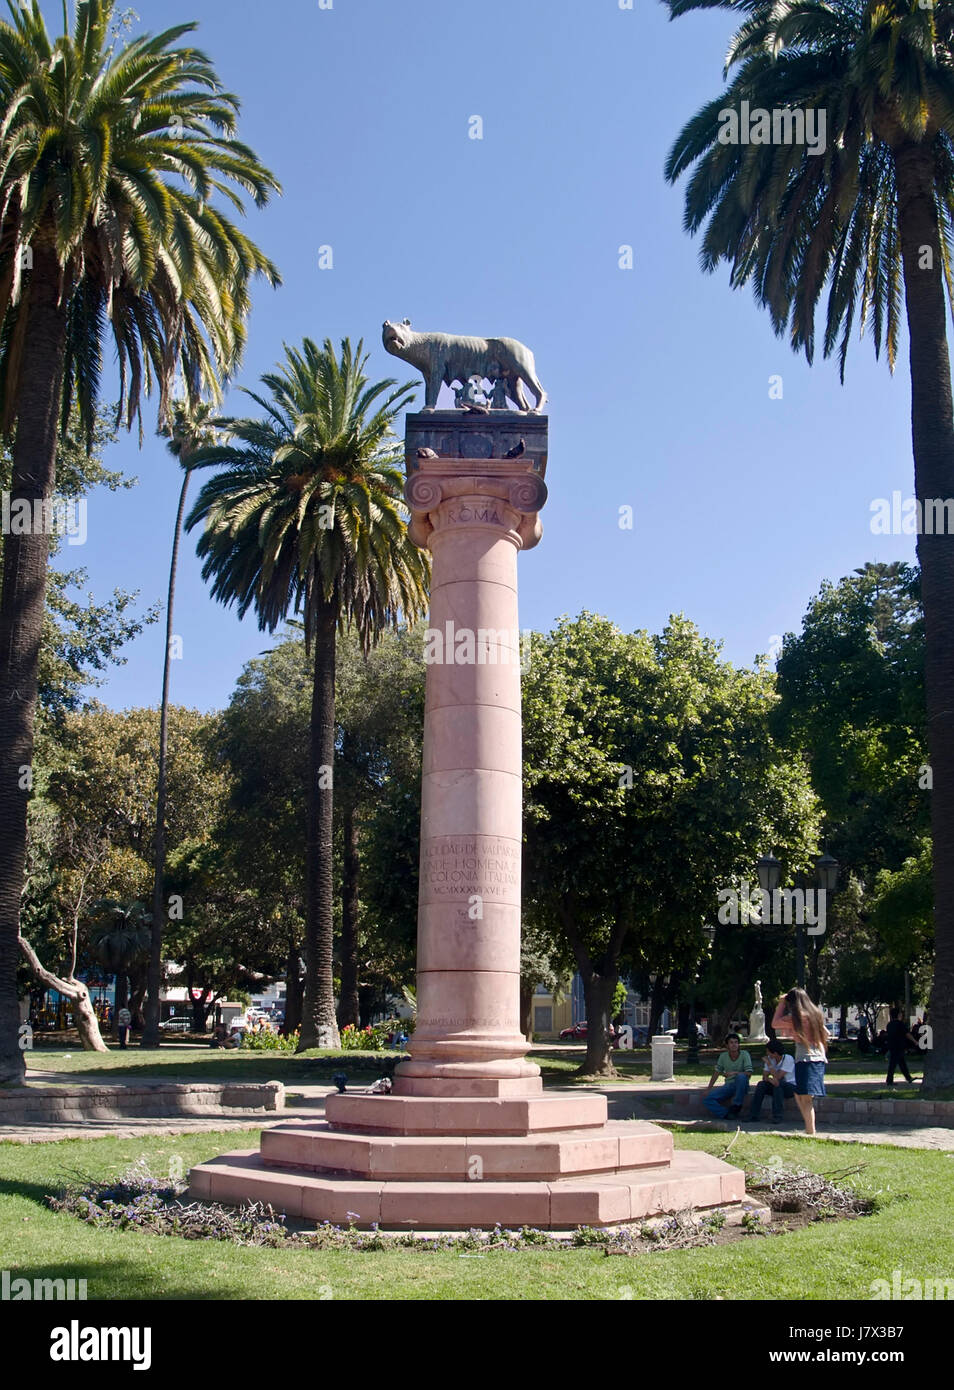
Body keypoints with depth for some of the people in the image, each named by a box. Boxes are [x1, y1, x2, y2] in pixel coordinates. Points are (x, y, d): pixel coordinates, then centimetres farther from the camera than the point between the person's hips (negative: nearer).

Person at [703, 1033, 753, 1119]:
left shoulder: (744, 1055, -9)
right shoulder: (723, 1056, 1)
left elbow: (749, 1073, -16)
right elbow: (716, 1072, 8)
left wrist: (734, 1073, -29)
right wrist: (708, 1089, 3)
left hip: (741, 1086, -3)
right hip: (728, 1085, 3)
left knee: (741, 1076, -39)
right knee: (706, 1099, -14)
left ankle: (737, 1105, -20)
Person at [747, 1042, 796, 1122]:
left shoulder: (788, 1059, -20)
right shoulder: (770, 1059, -2)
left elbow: (778, 1077, -27)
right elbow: (764, 1077, -6)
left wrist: (769, 1064, -23)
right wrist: (769, 1079, -29)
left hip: (792, 1086, -5)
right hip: (778, 1088, 5)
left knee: (778, 1083, -34)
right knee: (761, 1084, -20)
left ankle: (777, 1116, -27)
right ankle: (753, 1116, -19)